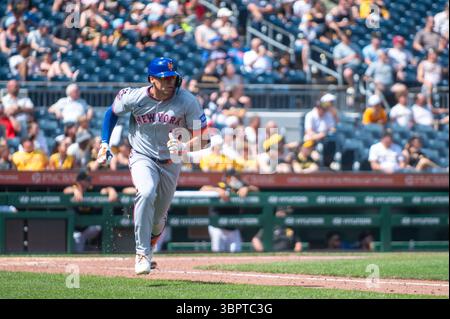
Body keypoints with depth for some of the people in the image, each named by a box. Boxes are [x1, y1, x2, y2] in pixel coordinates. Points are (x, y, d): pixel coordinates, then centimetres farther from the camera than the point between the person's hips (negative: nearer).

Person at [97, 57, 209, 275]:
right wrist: (104, 143, 1)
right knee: (146, 193, -32)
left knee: (159, 218, 10)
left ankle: (147, 250, 42)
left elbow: (203, 138, -16)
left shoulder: (187, 101, -17)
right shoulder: (134, 98, -15)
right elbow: (112, 112, 7)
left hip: (170, 163, 2)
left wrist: (183, 147, -36)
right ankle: (142, 254, -29)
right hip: (142, 157, -2)